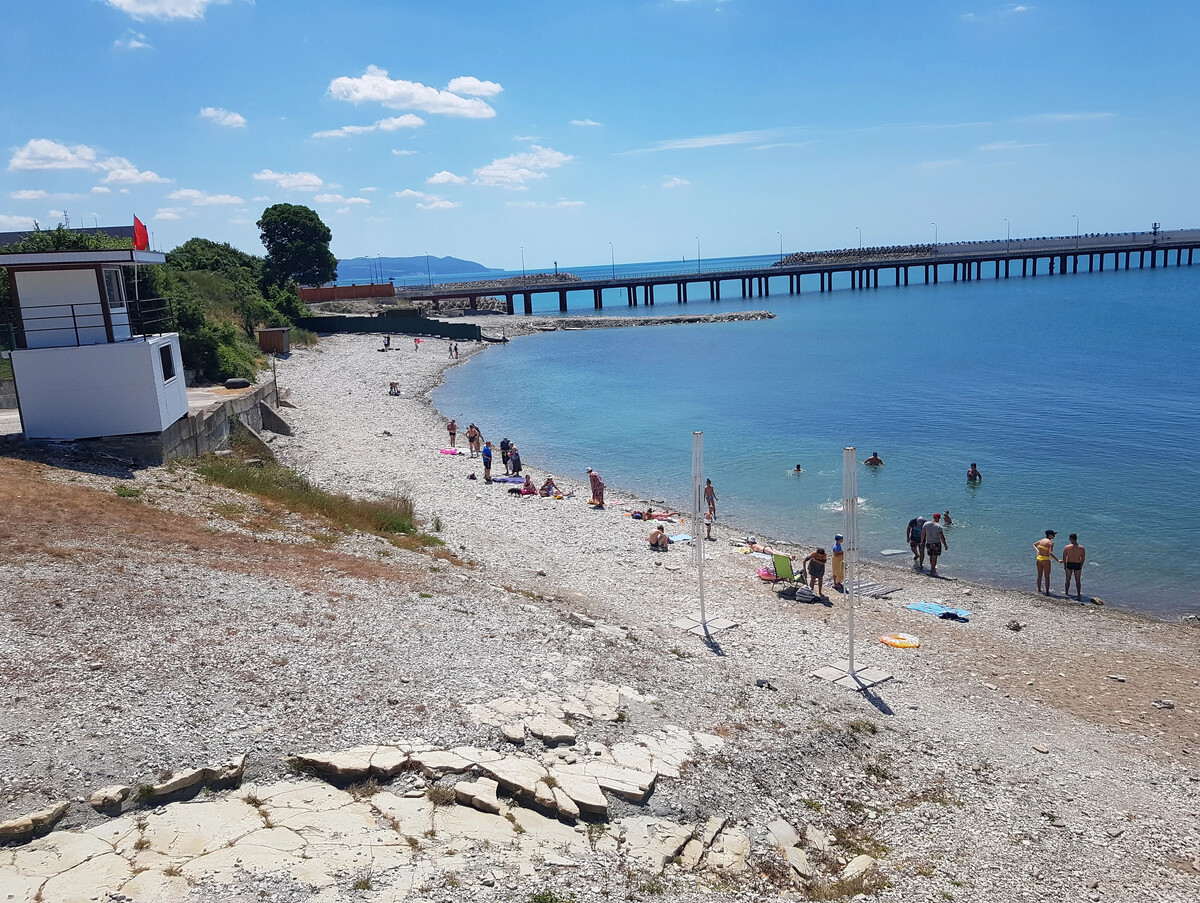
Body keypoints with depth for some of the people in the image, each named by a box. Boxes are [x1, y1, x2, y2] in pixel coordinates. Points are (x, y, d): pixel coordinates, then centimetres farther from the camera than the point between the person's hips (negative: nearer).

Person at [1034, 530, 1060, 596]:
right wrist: (1058, 560, -26)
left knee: (1039, 575, 16)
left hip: (1039, 559, 6)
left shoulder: (1041, 540, 5)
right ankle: (1047, 592, 6)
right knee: (1047, 577, 4)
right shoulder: (1051, 542, -15)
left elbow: (1034, 545, 22)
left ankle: (1039, 590, 26)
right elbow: (1050, 553, -26)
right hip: (1046, 560, -6)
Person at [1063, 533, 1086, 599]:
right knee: (1077, 581, 14)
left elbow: (1064, 558, -4)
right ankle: (1078, 594, 21)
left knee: (1068, 580, 14)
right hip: (1078, 565, 1)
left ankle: (1066, 593, 23)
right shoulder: (1082, 548, -7)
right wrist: (1081, 566, 13)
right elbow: (1083, 559, -1)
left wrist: (1064, 565, 9)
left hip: (1069, 564, -1)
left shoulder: (1067, 547, -10)